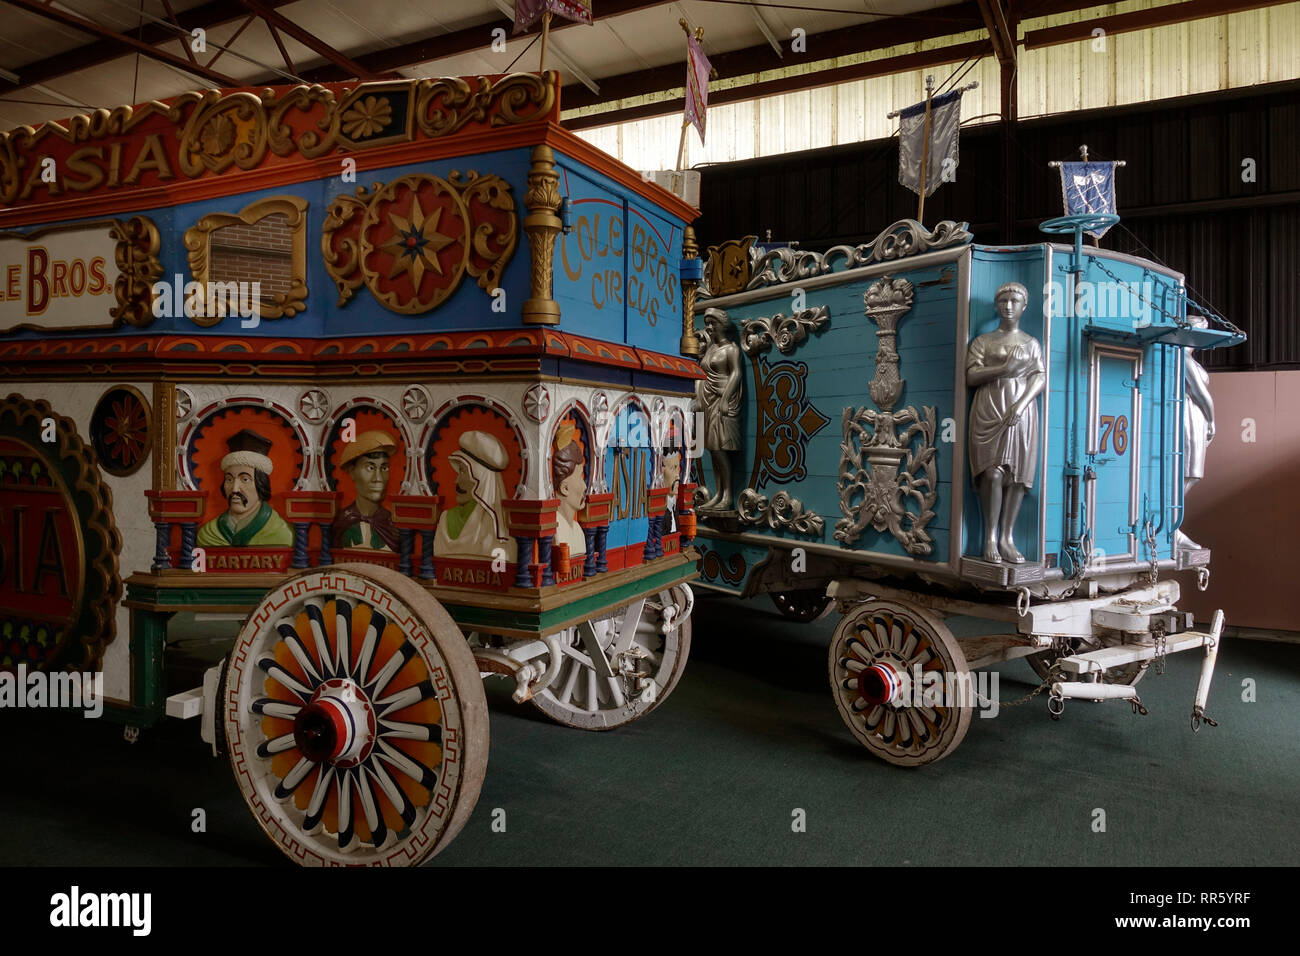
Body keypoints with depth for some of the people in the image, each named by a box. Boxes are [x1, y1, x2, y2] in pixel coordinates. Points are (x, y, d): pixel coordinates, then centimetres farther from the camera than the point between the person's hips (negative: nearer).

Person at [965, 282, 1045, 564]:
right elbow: (971, 376, -1)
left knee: (1017, 475, -5)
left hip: (1022, 411, 2)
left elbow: (1040, 378, 5)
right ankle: (990, 538, -8)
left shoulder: (1032, 343, 17)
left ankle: (1007, 537, 0)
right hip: (989, 412, -2)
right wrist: (1004, 368, -14)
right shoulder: (983, 340, 12)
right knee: (993, 473, -13)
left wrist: (1020, 406, -12)